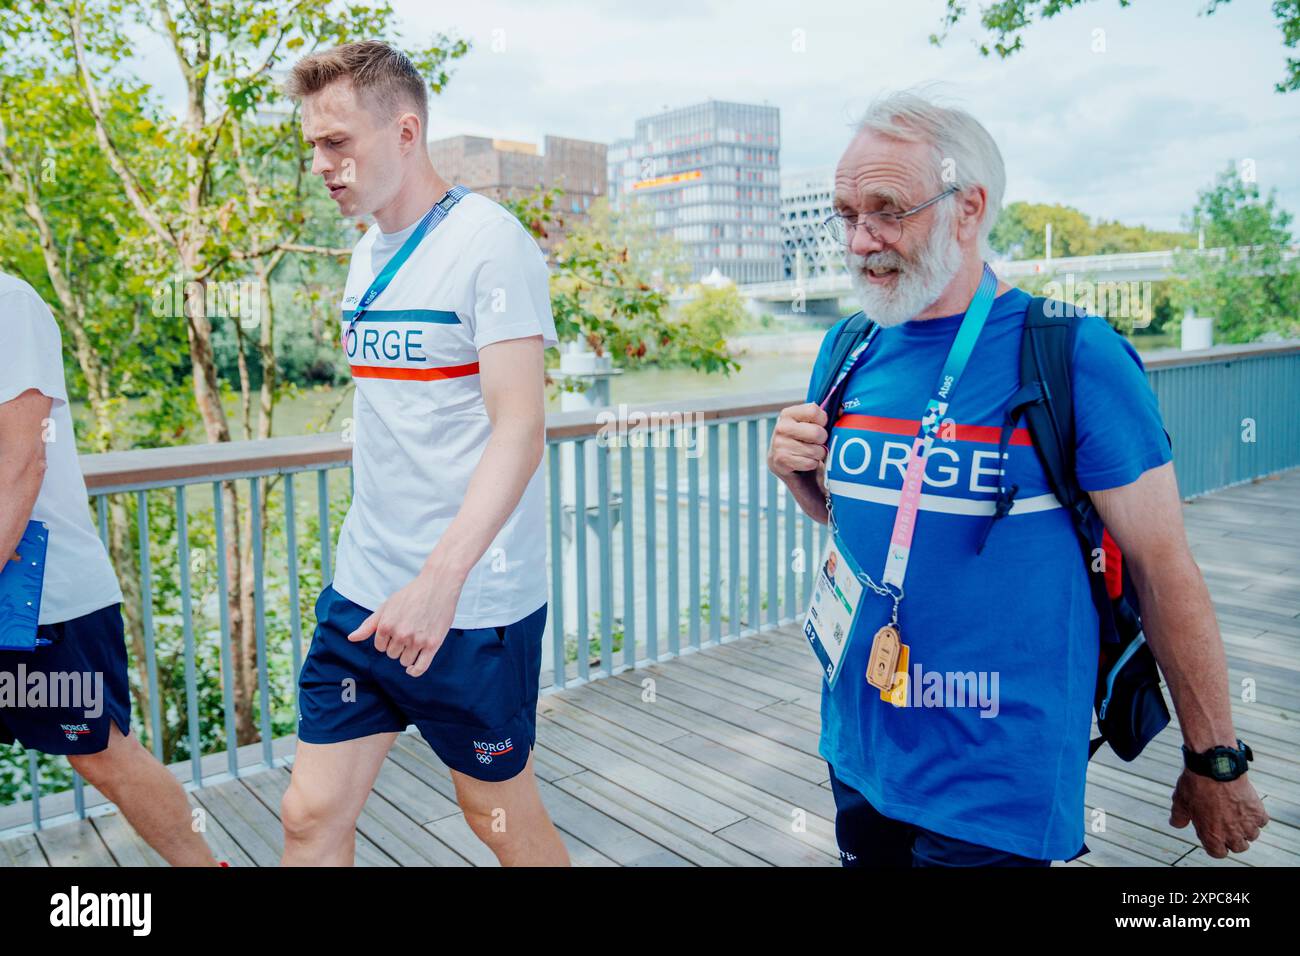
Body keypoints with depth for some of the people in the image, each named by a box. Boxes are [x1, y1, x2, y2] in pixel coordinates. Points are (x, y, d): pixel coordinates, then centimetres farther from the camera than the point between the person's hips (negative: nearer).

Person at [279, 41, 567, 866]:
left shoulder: (489, 242, -13)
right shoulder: (371, 253, 11)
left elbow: (520, 430, -22)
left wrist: (441, 578, -32)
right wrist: (376, 564, 17)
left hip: (471, 604, -7)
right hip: (363, 591, 7)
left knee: (499, 812, 12)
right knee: (313, 813, 10)